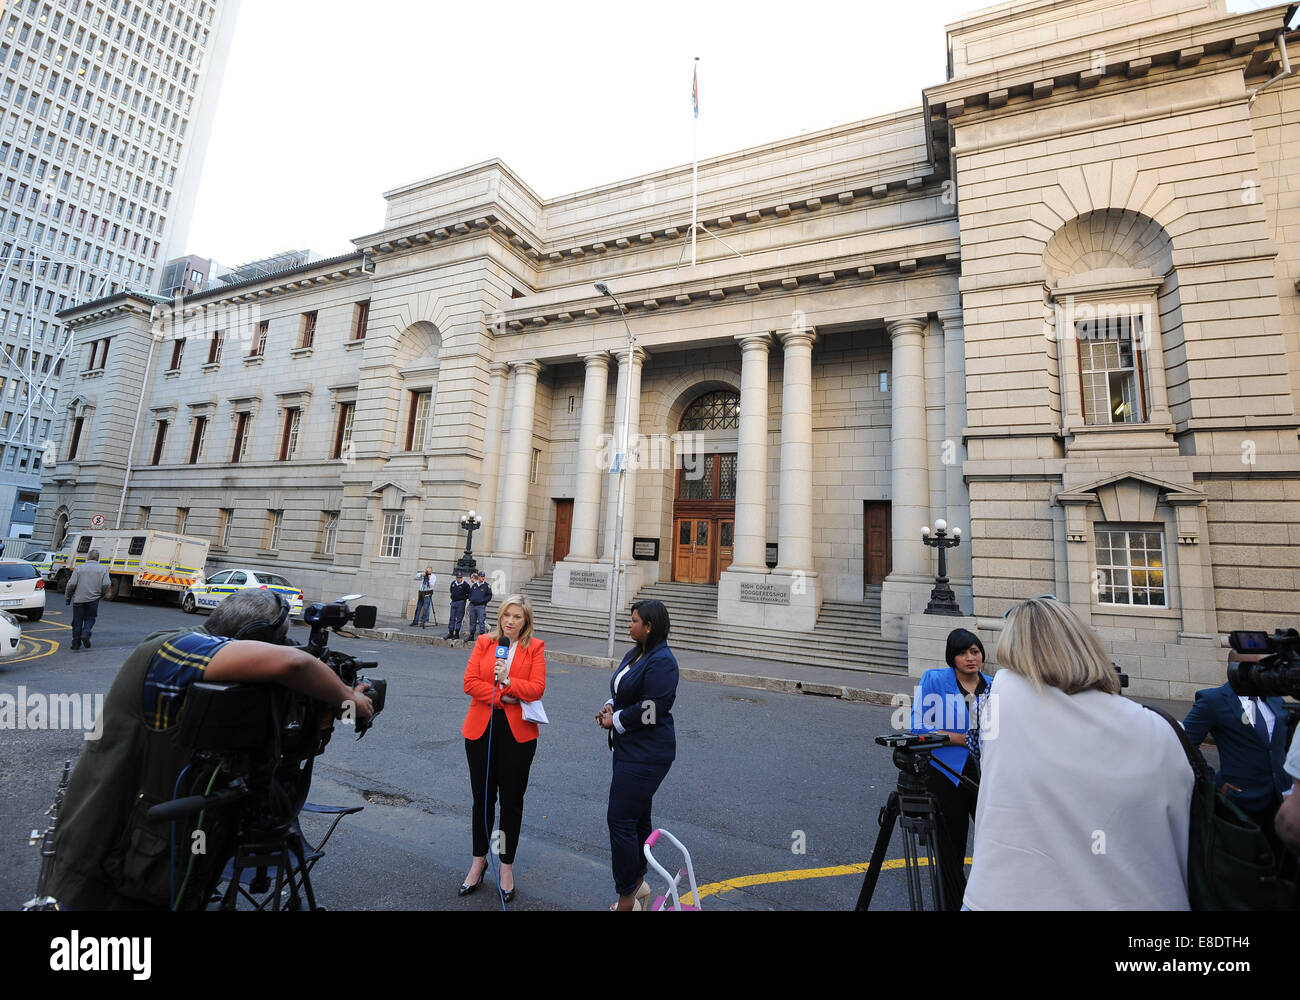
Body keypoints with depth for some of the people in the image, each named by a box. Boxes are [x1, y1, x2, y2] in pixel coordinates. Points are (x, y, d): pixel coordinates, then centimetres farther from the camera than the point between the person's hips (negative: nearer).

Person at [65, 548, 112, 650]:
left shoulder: (79, 568, -1)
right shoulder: (102, 569, -1)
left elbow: (71, 584, -4)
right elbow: (106, 584, -8)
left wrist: (67, 596, 10)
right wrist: (103, 595, 10)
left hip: (78, 599, 0)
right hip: (93, 599, 0)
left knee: (77, 621, 9)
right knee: (90, 619, 13)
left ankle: (76, 643, 13)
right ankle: (85, 634, -11)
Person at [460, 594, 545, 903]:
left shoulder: (535, 648, -2)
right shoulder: (484, 643, 2)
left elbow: (537, 689, -10)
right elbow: (470, 682, -5)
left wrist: (508, 681, -22)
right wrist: (500, 698, -15)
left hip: (518, 733, -1)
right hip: (481, 730, 2)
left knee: (511, 800, 12)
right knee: (482, 798, 16)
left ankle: (507, 866, 31)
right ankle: (479, 860, 37)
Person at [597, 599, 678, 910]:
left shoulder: (662, 662, -20)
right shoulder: (635, 654, 10)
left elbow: (651, 710, -25)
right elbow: (622, 692, 21)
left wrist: (615, 721, -13)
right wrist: (609, 706, 0)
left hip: (646, 754, -10)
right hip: (628, 748, 10)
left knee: (620, 820, -5)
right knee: (637, 817, 20)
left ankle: (627, 899, 11)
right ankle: (638, 883, 37)